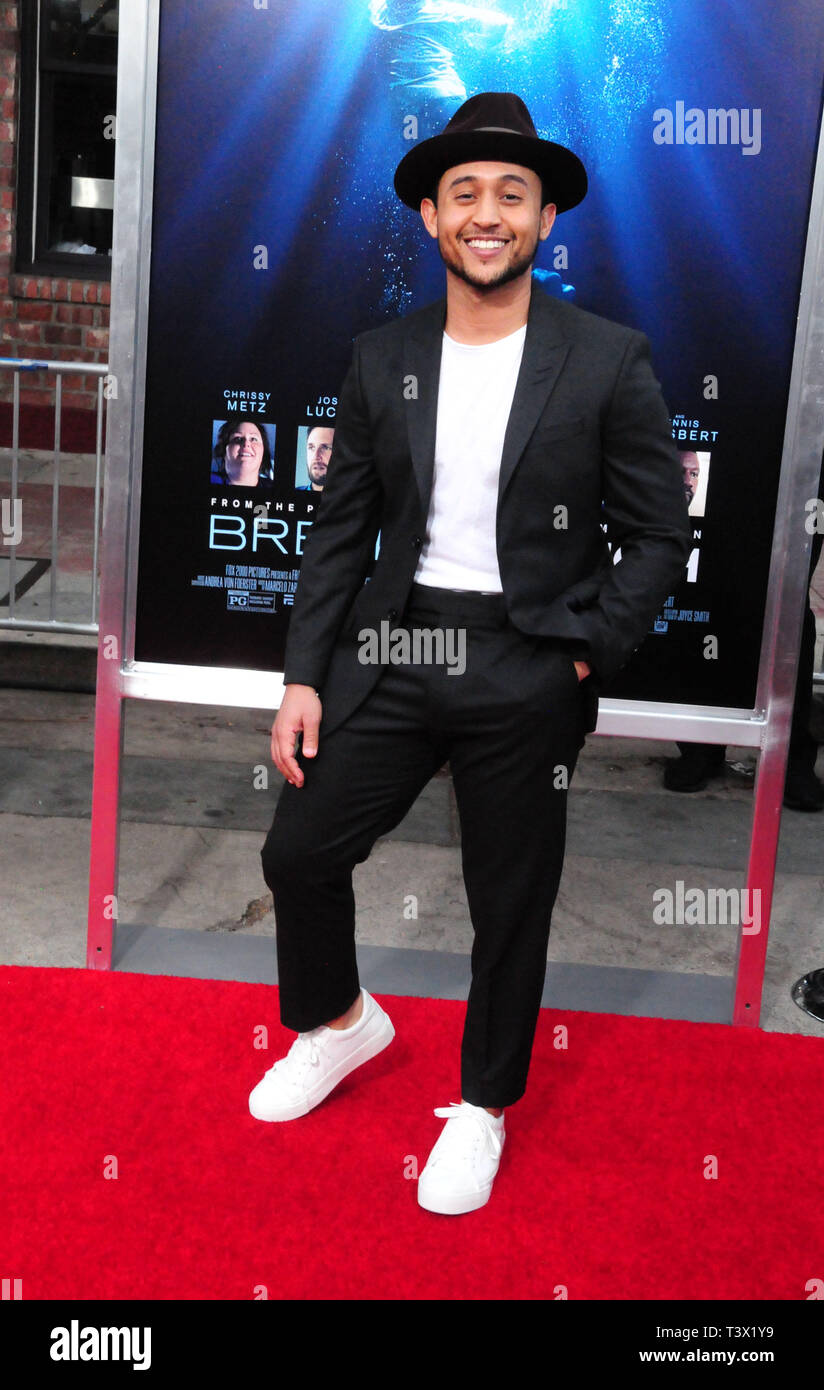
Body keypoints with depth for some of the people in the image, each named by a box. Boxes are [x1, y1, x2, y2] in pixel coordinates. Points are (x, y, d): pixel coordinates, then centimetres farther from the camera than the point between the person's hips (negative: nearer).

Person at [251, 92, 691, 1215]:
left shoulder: (610, 363, -6)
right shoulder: (382, 361, 4)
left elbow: (659, 534, -3)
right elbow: (341, 531, 6)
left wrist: (589, 658, -12)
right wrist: (304, 677, 1)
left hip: (530, 674, -3)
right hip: (392, 651, 3)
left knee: (511, 907, 9)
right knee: (299, 852, 7)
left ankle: (483, 1105, 33)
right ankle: (339, 1022, 37)